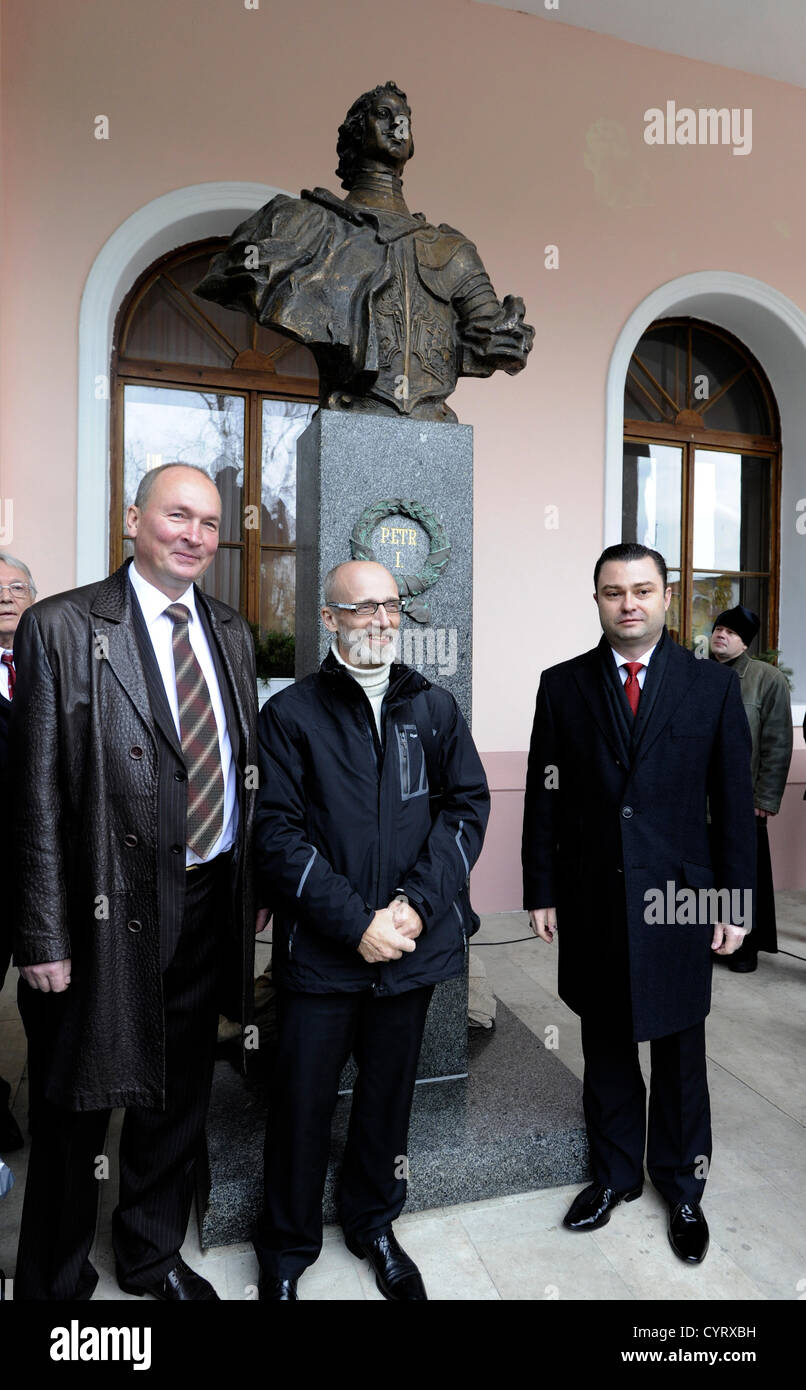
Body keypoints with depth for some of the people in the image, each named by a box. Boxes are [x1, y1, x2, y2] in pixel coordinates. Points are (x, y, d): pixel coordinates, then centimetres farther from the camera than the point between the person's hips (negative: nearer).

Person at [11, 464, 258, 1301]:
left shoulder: (231, 632, 7)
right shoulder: (61, 628, -10)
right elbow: (38, 800, -12)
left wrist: (255, 883, 10)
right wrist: (45, 937, -12)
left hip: (210, 904, 6)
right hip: (110, 911, -5)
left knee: (179, 1098, 23)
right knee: (75, 1108, 16)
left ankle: (153, 1256, 49)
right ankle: (54, 1281, 44)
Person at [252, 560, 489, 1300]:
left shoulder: (436, 707, 5)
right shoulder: (290, 713, -4)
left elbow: (468, 804, 1)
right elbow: (278, 833, -9)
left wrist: (416, 901, -11)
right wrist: (356, 923, -15)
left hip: (413, 943, 3)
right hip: (319, 950, -2)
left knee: (388, 1092, 19)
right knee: (303, 1099, 10)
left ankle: (374, 1224, 45)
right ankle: (287, 1246, 37)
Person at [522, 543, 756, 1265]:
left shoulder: (713, 685, -2)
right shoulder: (562, 685, 0)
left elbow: (735, 801, 0)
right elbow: (544, 797, 1)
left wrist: (735, 903, -2)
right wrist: (541, 892, 1)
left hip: (680, 897, 0)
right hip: (591, 900, 1)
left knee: (681, 1052, 15)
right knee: (606, 1047, 17)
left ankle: (682, 1185, 38)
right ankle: (614, 1173, 39)